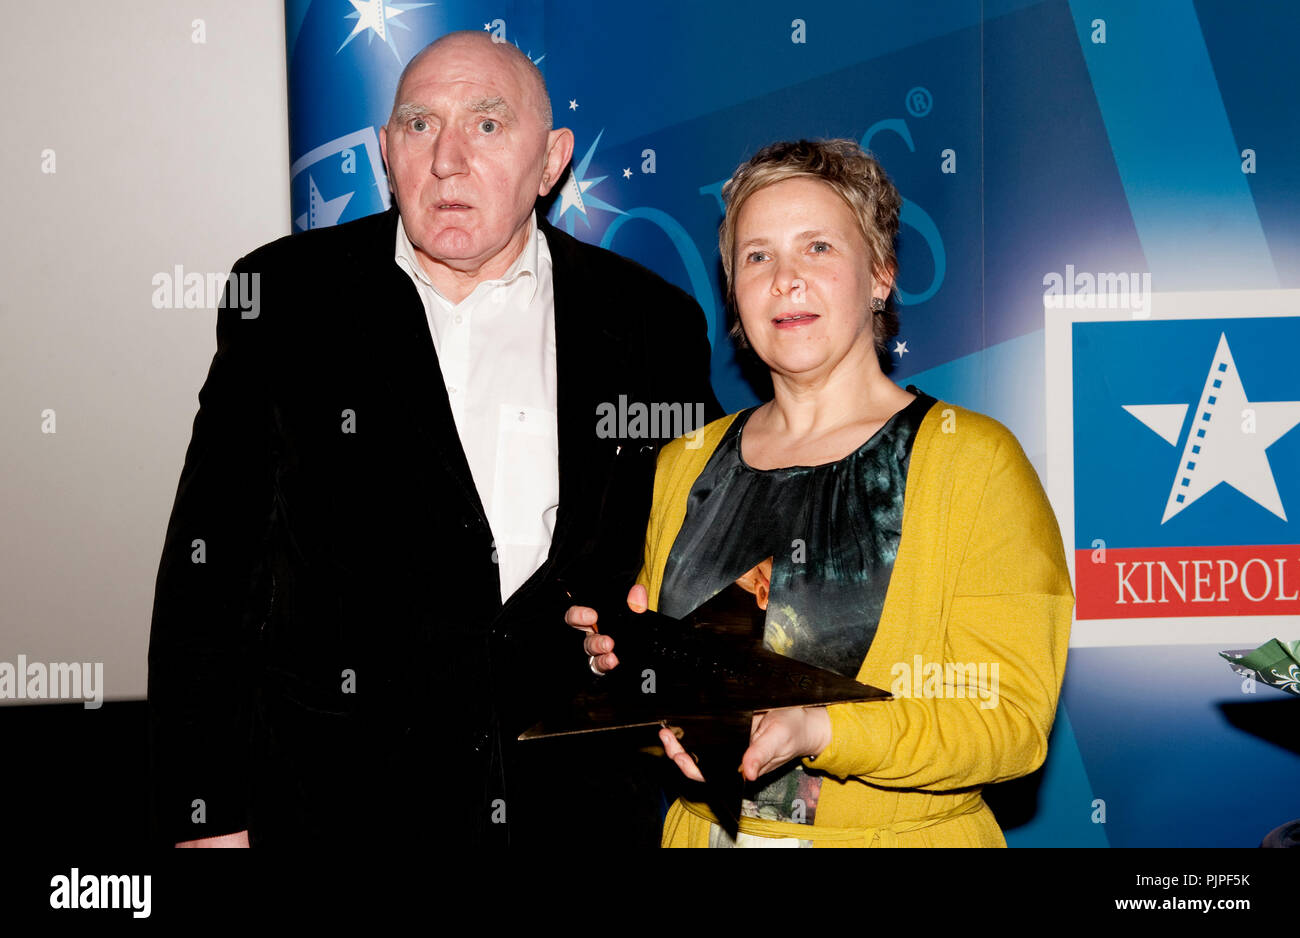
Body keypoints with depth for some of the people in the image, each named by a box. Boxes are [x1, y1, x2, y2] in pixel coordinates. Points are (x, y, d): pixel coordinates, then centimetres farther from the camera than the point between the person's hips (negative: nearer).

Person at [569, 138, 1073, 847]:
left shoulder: (975, 459, -10)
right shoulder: (686, 463, 3)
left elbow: (1012, 717, -14)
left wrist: (819, 732, -26)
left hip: (903, 836, -3)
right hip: (702, 830, 3)